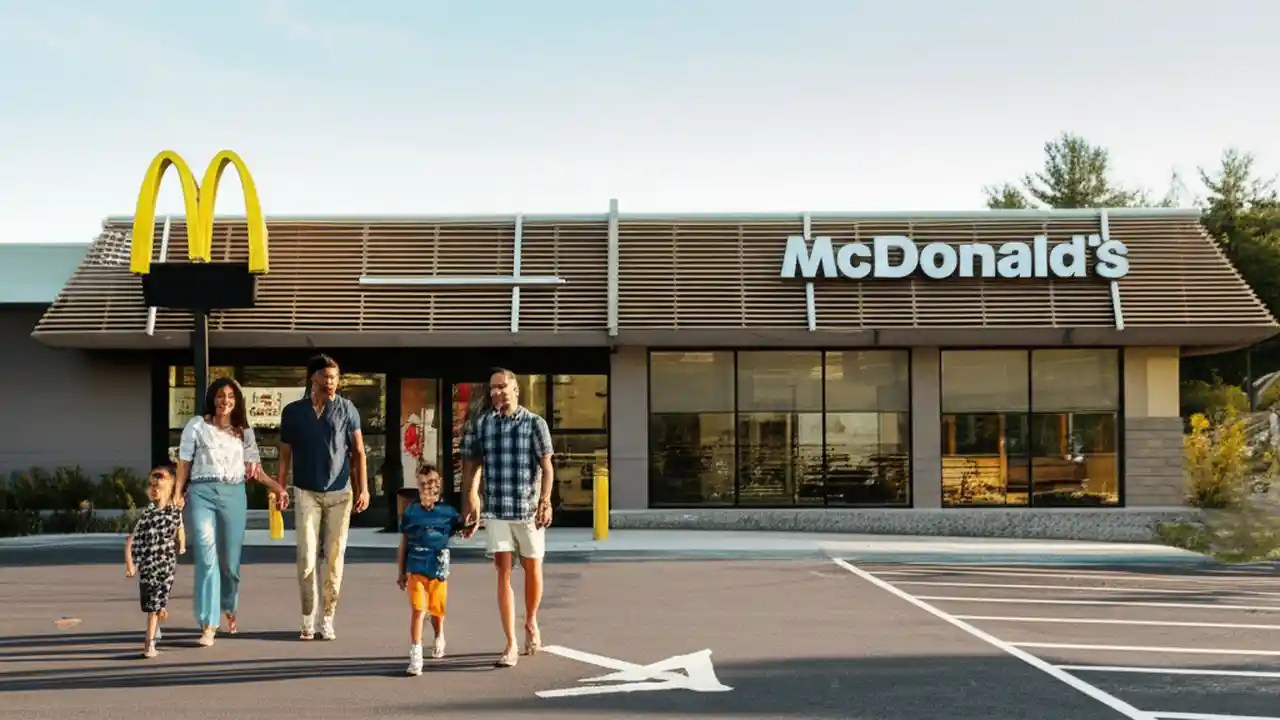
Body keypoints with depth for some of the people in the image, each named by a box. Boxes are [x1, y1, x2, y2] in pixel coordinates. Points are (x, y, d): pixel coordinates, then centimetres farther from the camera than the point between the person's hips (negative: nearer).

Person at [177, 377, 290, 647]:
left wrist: (277, 487, -6)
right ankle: (209, 624, -13)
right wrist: (177, 495, -3)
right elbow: (184, 463, 6)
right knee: (207, 557, -13)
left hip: (233, 495, 3)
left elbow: (254, 468, 9)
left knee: (230, 559, 6)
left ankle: (228, 608, 34)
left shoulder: (244, 432, 14)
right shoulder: (197, 426, 7)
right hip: (201, 493, -2)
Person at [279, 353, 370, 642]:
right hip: (306, 492, 0)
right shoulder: (293, 412, 3)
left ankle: (328, 619, 9)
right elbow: (286, 454, 8)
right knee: (306, 557, -3)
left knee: (335, 557, 2)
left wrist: (363, 488, -2)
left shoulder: (347, 409, 2)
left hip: (340, 492, 0)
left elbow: (358, 451, 5)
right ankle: (308, 618, 5)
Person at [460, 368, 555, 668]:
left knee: (532, 569, 12)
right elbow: (472, 464, 9)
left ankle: (531, 623, 37)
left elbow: (546, 466, -3)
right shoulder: (479, 423, 3)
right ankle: (511, 644, -1)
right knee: (503, 572, -4)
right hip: (496, 511, 1)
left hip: (529, 508, -1)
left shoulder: (534, 423, -2)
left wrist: (545, 502, -12)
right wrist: (469, 499, 4)